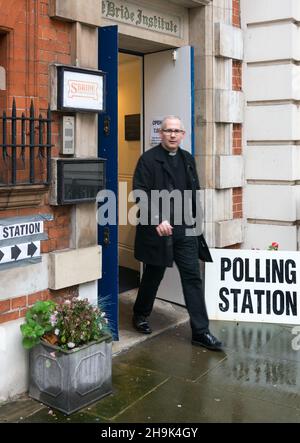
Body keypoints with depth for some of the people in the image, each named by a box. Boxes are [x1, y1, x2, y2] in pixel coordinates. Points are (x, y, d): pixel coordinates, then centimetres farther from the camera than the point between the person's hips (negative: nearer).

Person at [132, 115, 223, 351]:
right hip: (157, 229, -4)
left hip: (184, 229, 5)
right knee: (153, 276, 11)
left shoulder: (188, 159, 12)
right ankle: (140, 315, 36)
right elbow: (141, 193, -14)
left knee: (193, 277, 1)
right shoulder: (148, 159, -6)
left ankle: (201, 331, 7)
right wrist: (157, 220, -24)